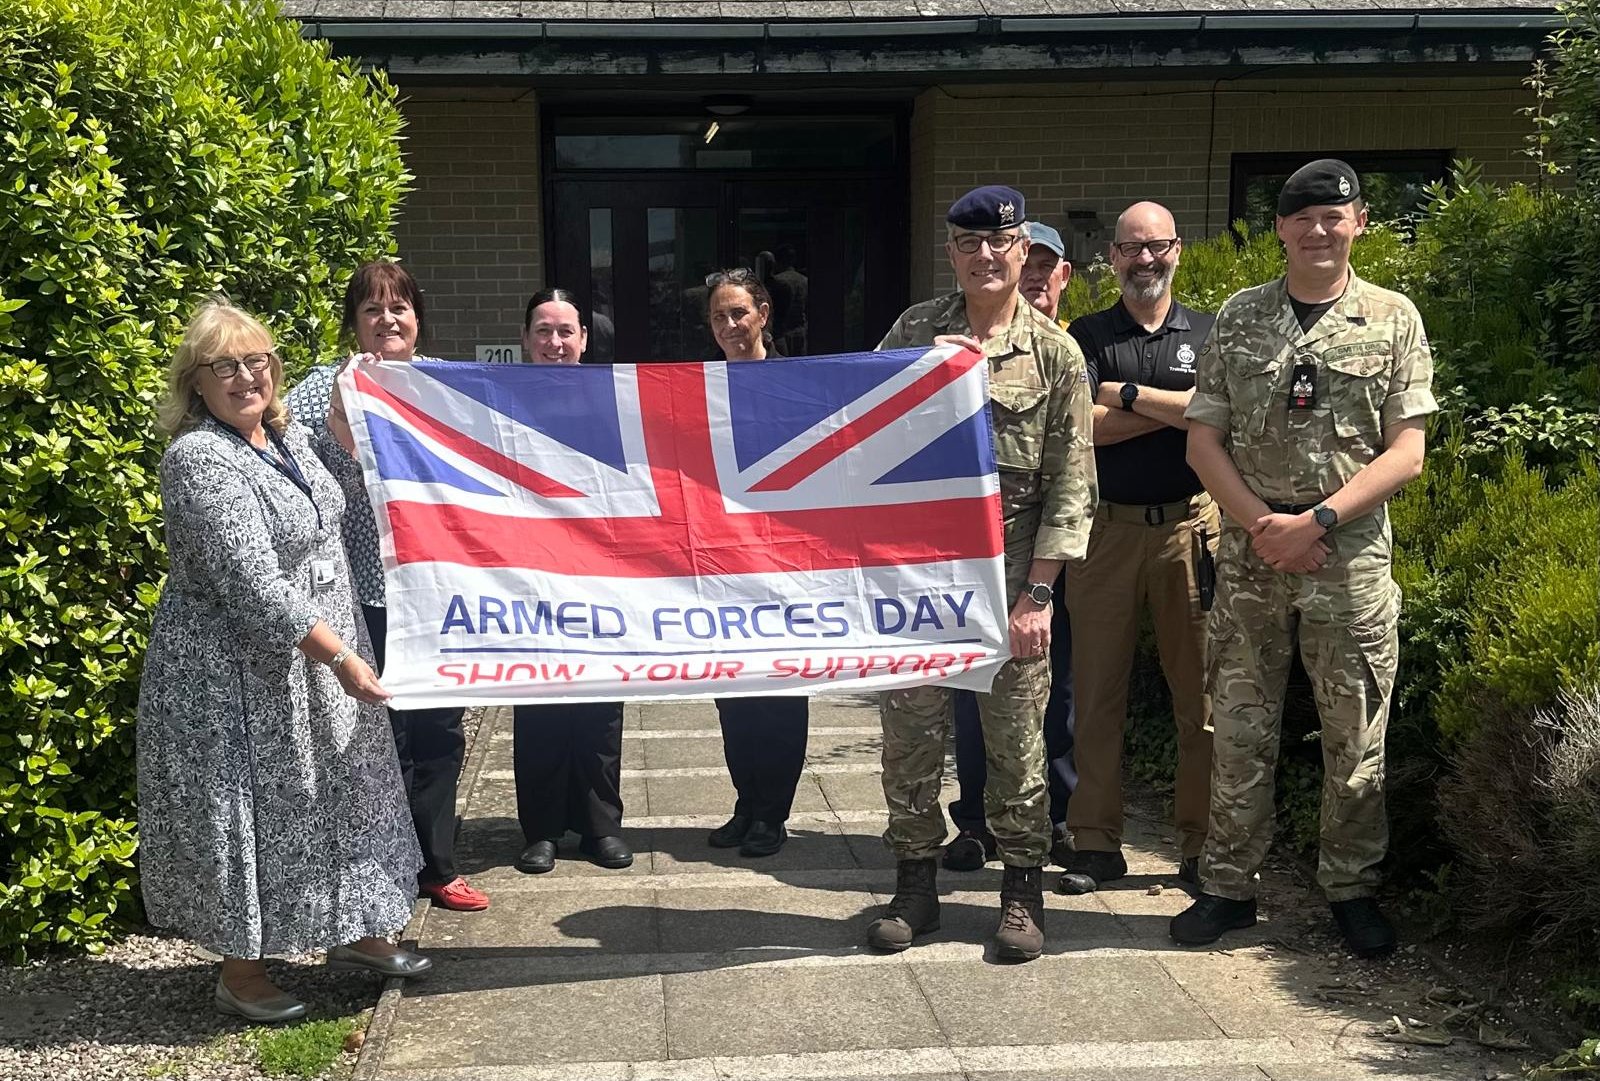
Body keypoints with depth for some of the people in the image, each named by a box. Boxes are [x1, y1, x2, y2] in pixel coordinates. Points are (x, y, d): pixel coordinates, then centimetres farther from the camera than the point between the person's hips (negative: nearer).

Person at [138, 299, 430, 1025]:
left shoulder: (286, 435, 5)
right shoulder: (200, 460, -22)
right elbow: (252, 584, -27)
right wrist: (339, 655, -26)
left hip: (314, 655, 9)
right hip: (238, 674, -9)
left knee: (334, 792, 17)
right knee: (249, 811, 4)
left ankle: (349, 932, 34)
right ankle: (240, 971, 21)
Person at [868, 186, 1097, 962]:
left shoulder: (1055, 352, 0)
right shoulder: (915, 331, 8)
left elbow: (1070, 484, -2)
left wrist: (1038, 593, -8)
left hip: (1009, 571, -2)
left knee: (1016, 736, 5)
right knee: (909, 730, 7)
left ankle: (1021, 889, 19)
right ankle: (914, 884, 20)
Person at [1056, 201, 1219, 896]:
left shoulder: (1207, 334, 11)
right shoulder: (1088, 336, 9)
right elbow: (1085, 425, -7)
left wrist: (1127, 394, -8)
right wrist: (1176, 408, -7)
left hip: (1189, 527, 0)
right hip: (1106, 526, 0)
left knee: (1200, 693, 1)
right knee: (1098, 690, 2)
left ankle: (1200, 845, 12)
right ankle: (1096, 843, 11)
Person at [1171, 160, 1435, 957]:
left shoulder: (1393, 319, 3)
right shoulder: (1239, 317, 7)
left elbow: (1406, 452, -3)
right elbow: (1204, 441, 4)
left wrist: (1316, 520, -13)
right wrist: (1260, 524, -9)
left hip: (1352, 558, -1)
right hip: (1249, 557, 1)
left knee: (1355, 735, 7)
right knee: (1239, 729, 6)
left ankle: (1352, 888, 22)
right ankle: (1229, 885, 19)